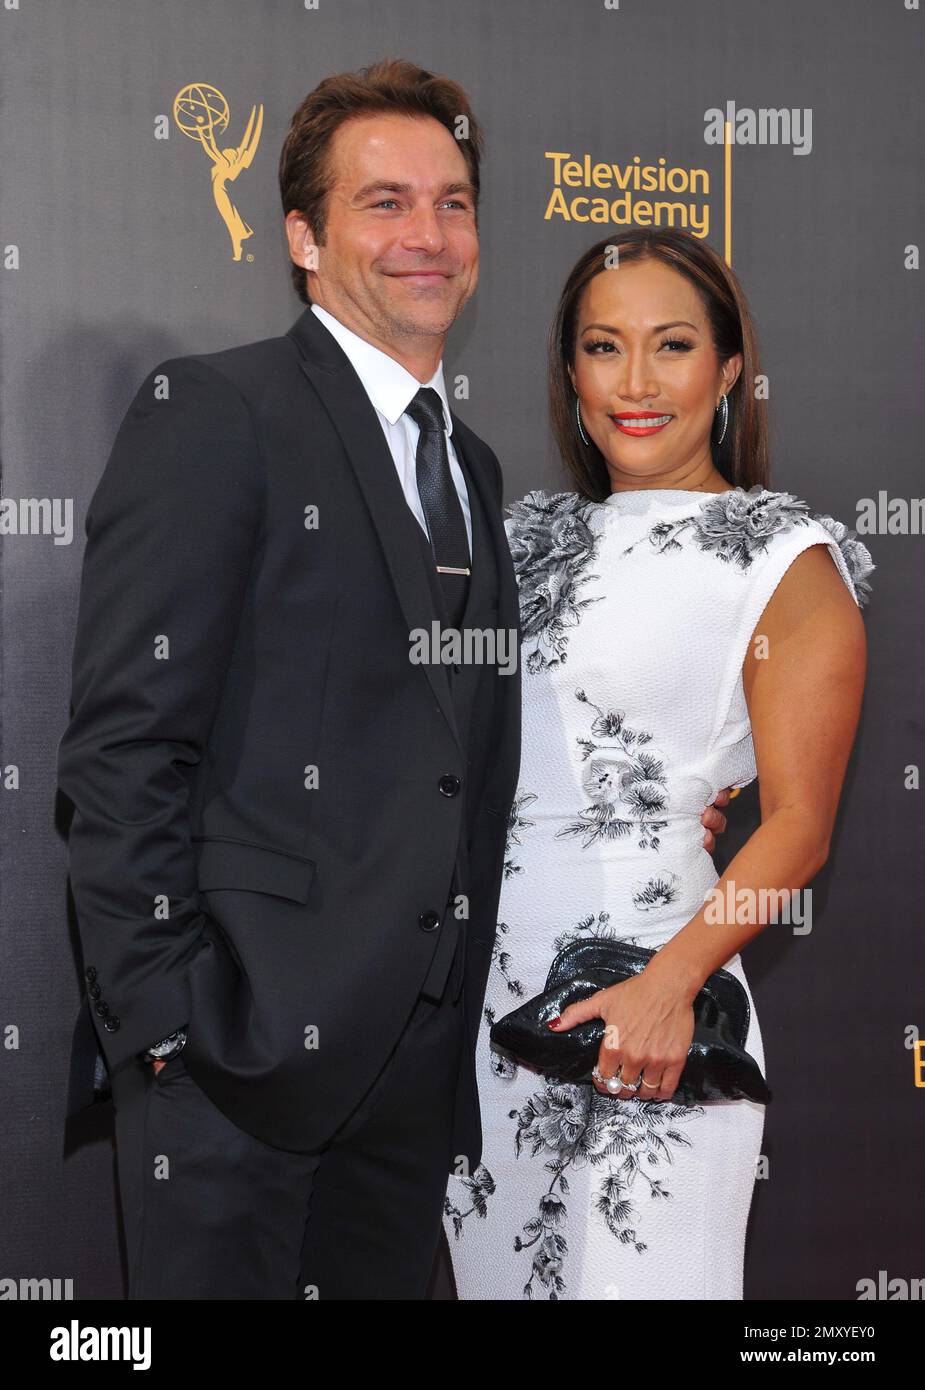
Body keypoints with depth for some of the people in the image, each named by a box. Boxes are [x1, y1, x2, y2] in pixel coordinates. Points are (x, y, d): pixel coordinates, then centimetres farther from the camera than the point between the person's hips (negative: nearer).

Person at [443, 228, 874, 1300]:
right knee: (497, 1276, 11)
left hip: (645, 1013, -5)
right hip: (481, 987, 5)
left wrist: (670, 982, -22)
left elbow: (798, 827, -9)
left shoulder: (785, 559, -4)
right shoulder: (533, 531, 13)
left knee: (639, 1278, -2)